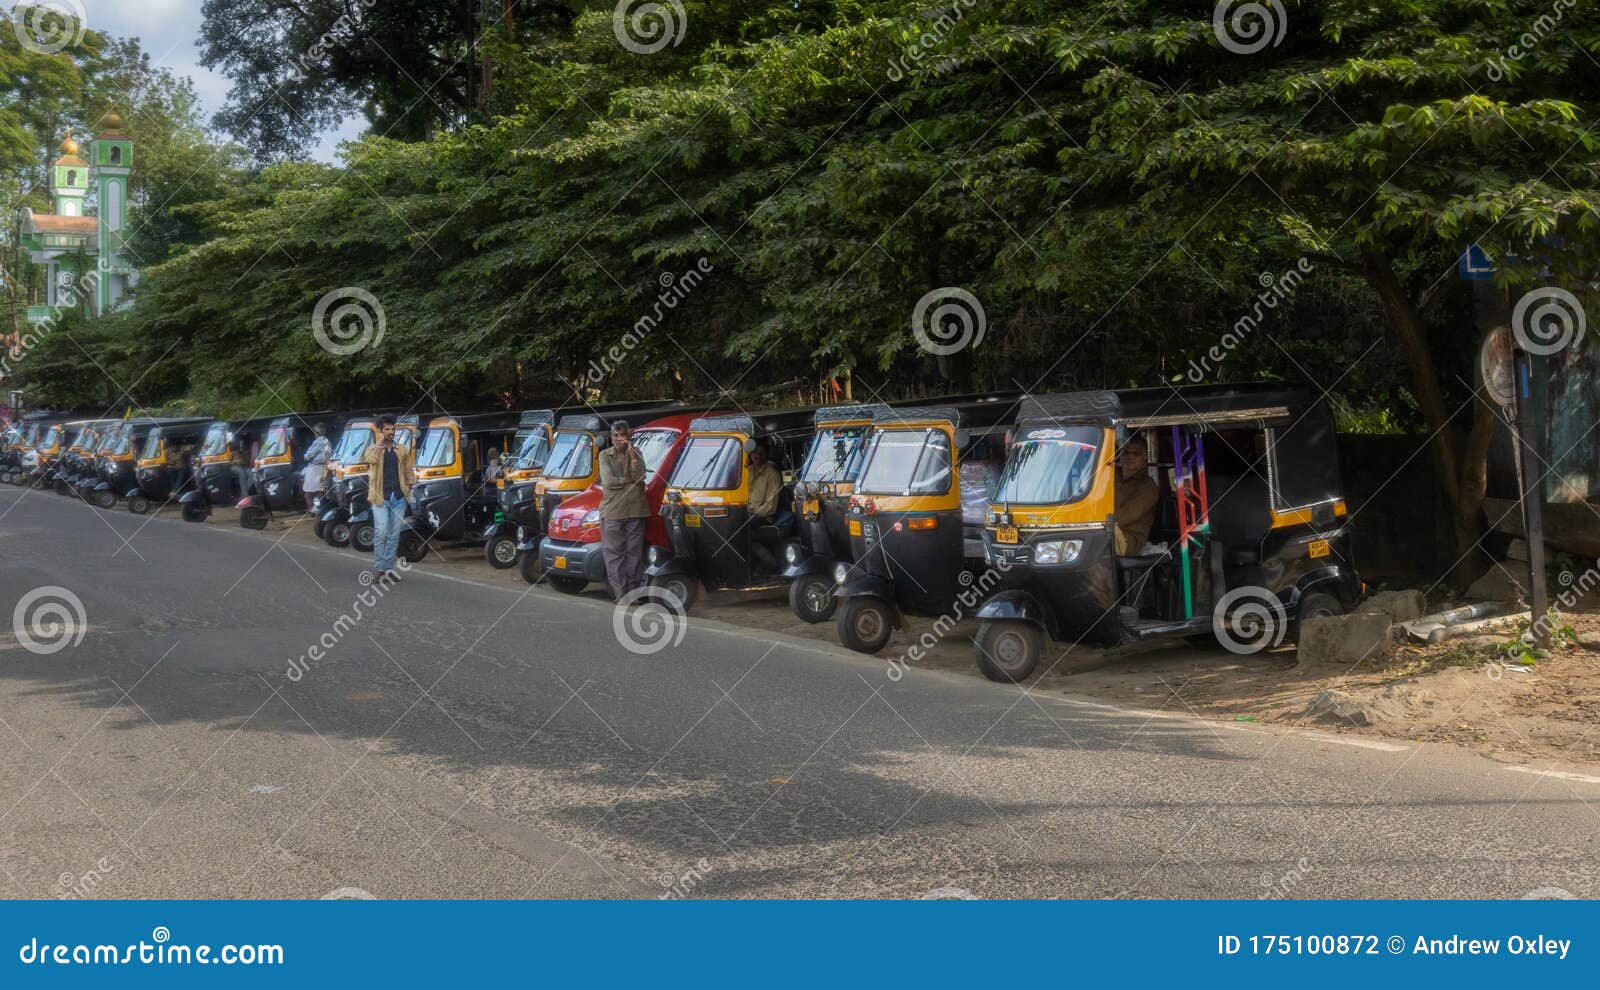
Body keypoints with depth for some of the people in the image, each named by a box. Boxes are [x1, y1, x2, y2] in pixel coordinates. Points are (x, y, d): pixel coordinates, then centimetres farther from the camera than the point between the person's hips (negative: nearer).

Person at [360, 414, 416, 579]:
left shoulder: (403, 450, 13)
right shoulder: (373, 448, 4)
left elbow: (409, 470, 16)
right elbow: (371, 460, -18)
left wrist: (410, 488, 7)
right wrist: (380, 442, -13)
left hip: (399, 498, 3)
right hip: (380, 498, -3)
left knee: (394, 535, 5)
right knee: (381, 533, -10)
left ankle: (388, 567, 12)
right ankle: (378, 568, -4)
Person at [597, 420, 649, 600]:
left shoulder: (636, 453, 9)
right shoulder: (605, 455, 4)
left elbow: (640, 475, -8)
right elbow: (608, 481, -8)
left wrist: (632, 454, -14)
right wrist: (631, 480, -4)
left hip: (635, 510, 1)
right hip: (612, 510, -1)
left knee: (635, 553, 3)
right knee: (614, 554, -3)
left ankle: (634, 592, 8)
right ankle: (621, 594, -1)